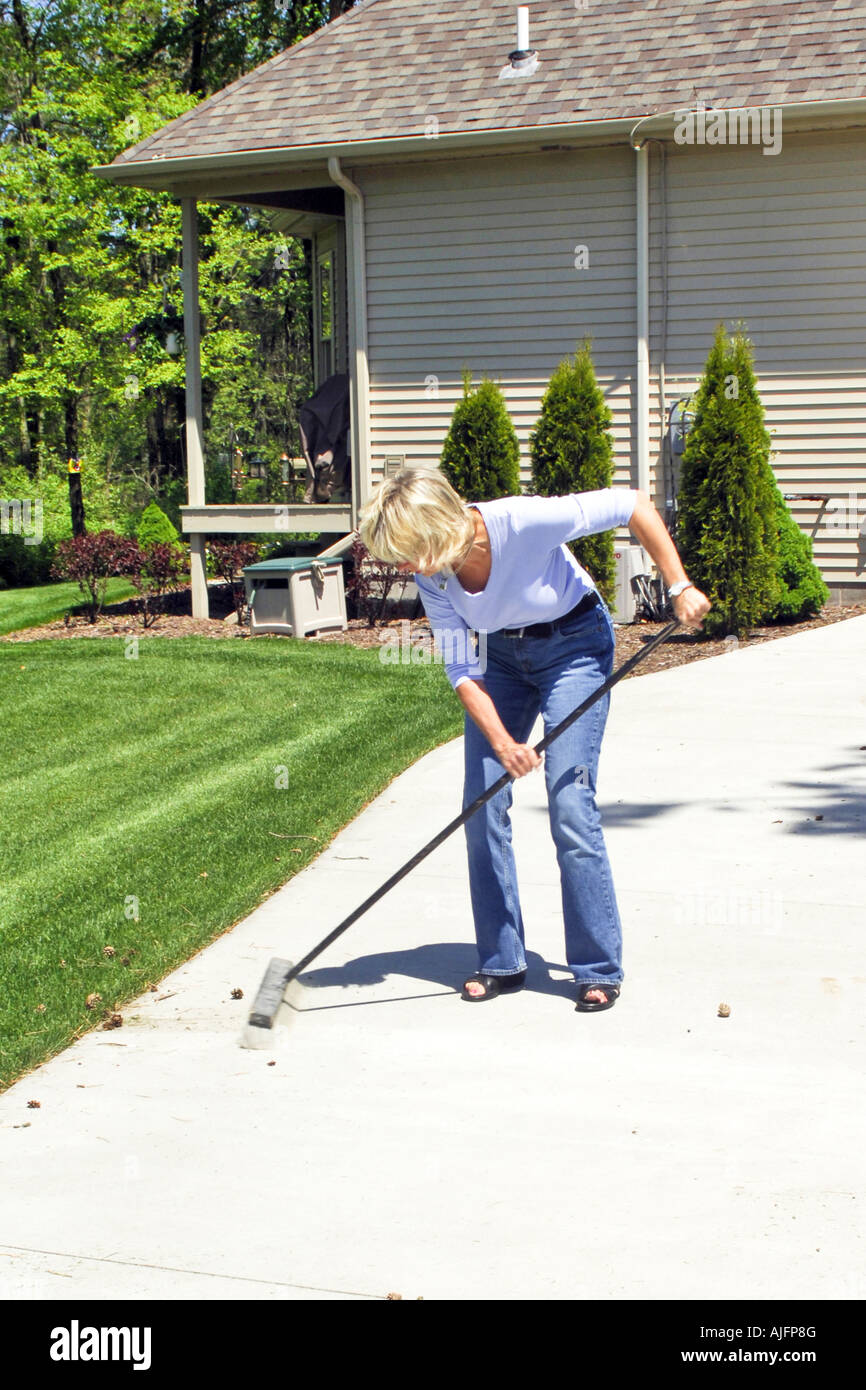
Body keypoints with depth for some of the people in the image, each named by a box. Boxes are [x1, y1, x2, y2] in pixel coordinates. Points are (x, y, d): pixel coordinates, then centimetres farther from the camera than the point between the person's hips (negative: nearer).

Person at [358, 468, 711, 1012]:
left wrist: (680, 587, -27)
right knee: (482, 807, -2)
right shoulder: (432, 573, -19)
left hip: (573, 645, -5)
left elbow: (634, 504, -26)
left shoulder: (523, 521, -35)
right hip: (498, 653, 5)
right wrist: (502, 742, -26)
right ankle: (501, 962, 12)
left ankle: (599, 970, 0)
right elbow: (461, 668, -13)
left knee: (571, 806, -12)